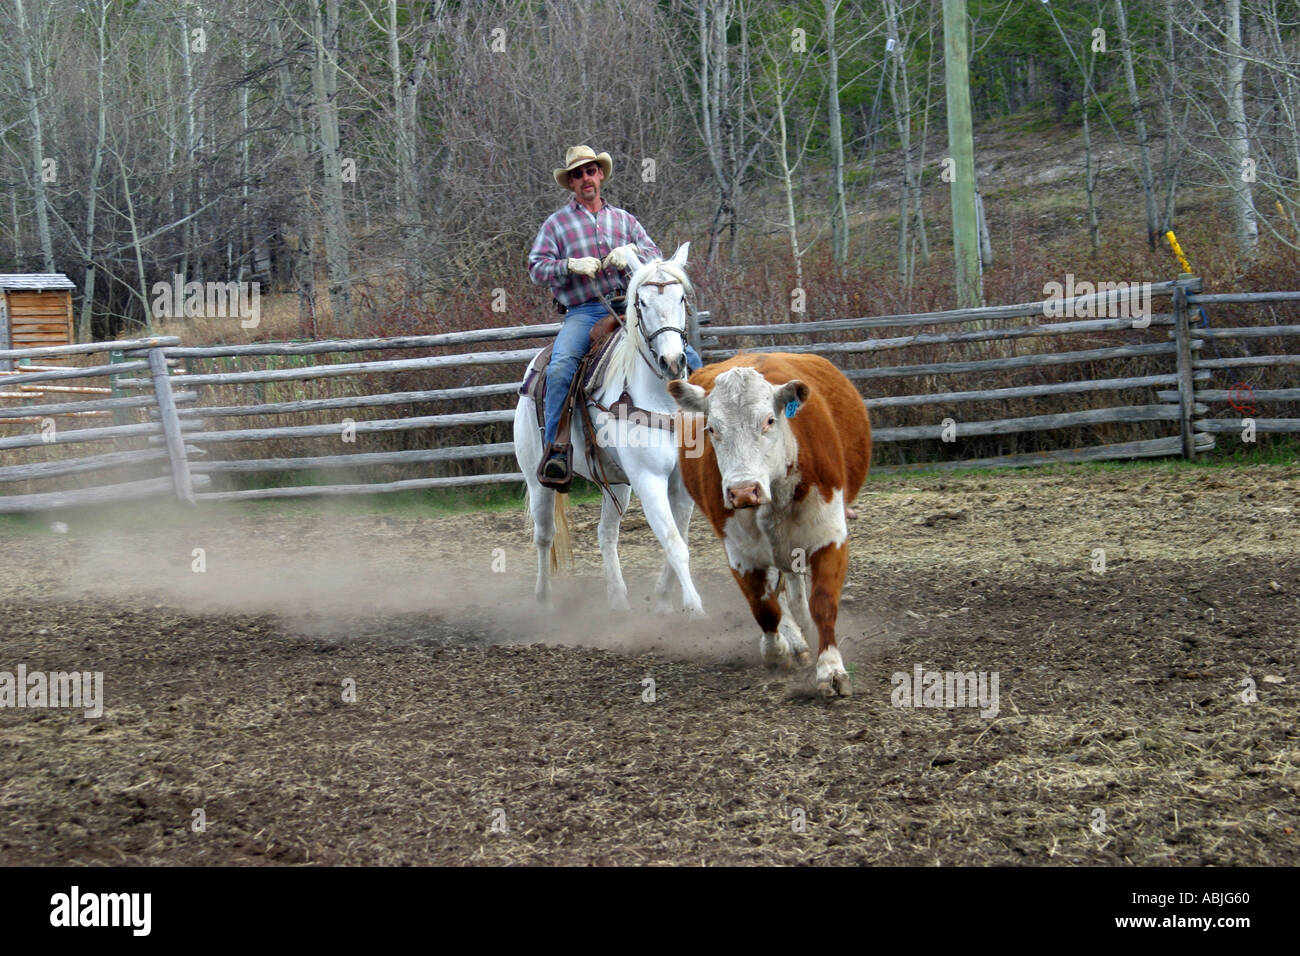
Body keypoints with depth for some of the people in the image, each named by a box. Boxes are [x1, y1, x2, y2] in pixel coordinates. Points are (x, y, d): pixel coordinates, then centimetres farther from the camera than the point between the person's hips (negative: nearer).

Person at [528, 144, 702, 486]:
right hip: (583, 313, -2)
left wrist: (633, 252, -9)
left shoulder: (624, 220, 21)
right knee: (560, 368, -31)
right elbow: (536, 266, 4)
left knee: (687, 357, -14)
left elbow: (656, 258, 14)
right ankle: (556, 448, -27)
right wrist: (571, 266, -14)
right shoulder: (556, 223, 14)